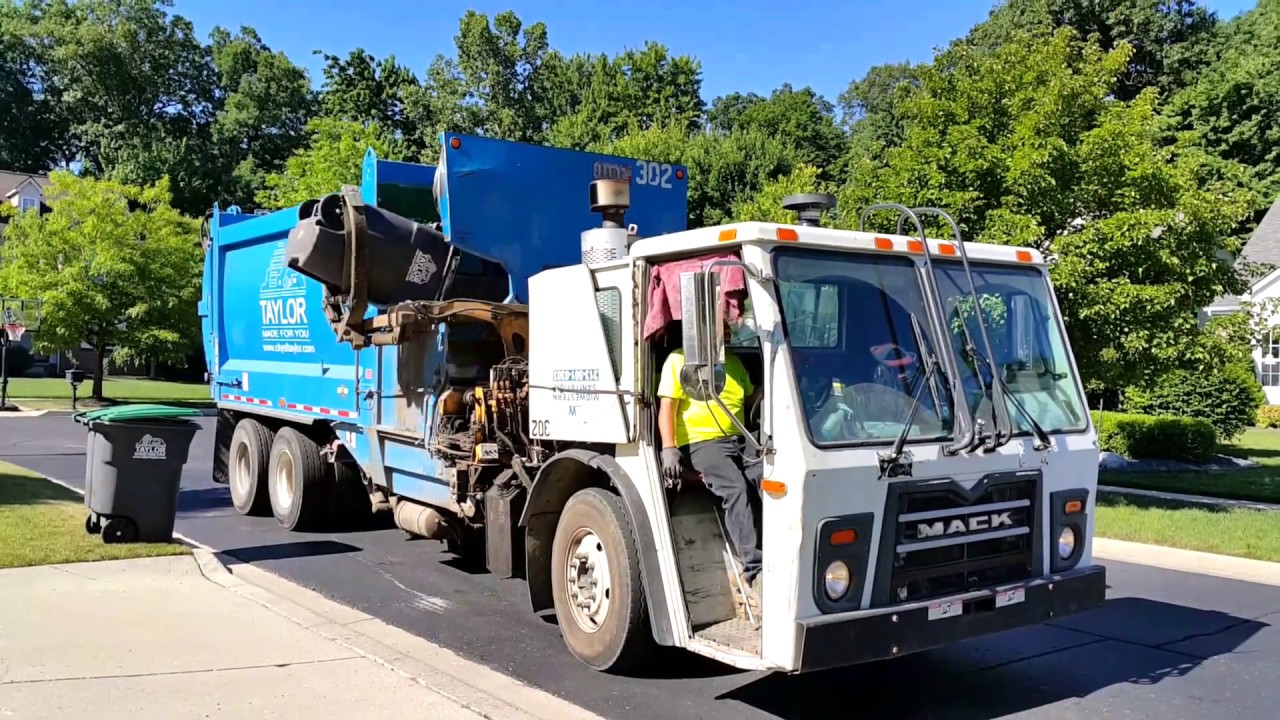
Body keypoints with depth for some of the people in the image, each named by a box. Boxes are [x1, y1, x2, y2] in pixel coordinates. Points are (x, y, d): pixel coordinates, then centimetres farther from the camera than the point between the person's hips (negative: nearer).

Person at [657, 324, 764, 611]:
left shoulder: (733, 362, 24)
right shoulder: (679, 360, 5)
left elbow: (750, 399, 30)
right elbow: (667, 407, -3)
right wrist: (669, 448, -14)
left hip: (738, 442, 6)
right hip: (703, 442, -6)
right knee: (737, 489, -31)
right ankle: (755, 573, -36)